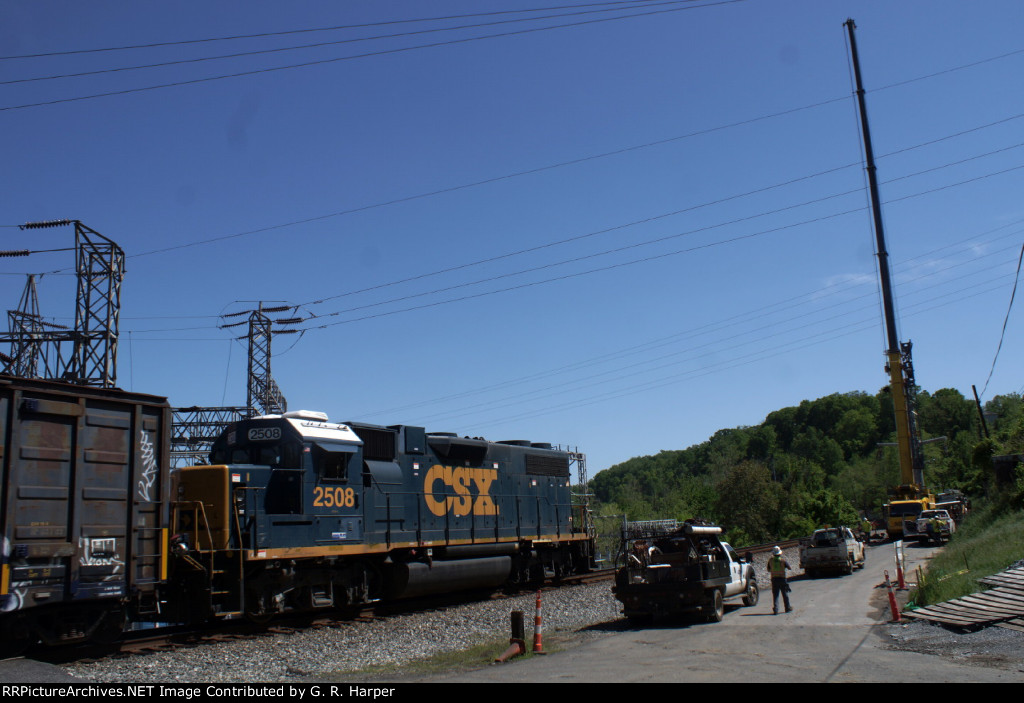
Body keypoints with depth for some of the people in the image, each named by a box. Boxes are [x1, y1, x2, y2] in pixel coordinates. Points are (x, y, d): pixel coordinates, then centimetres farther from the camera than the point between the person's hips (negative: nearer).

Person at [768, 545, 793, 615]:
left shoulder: (770, 560, -4)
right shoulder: (783, 561, -9)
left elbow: (768, 570, 5)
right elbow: (790, 568, 1)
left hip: (774, 579, 1)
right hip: (782, 578, -1)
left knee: (775, 595, 3)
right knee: (785, 594, 14)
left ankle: (775, 610, -4)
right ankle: (788, 608, 25)